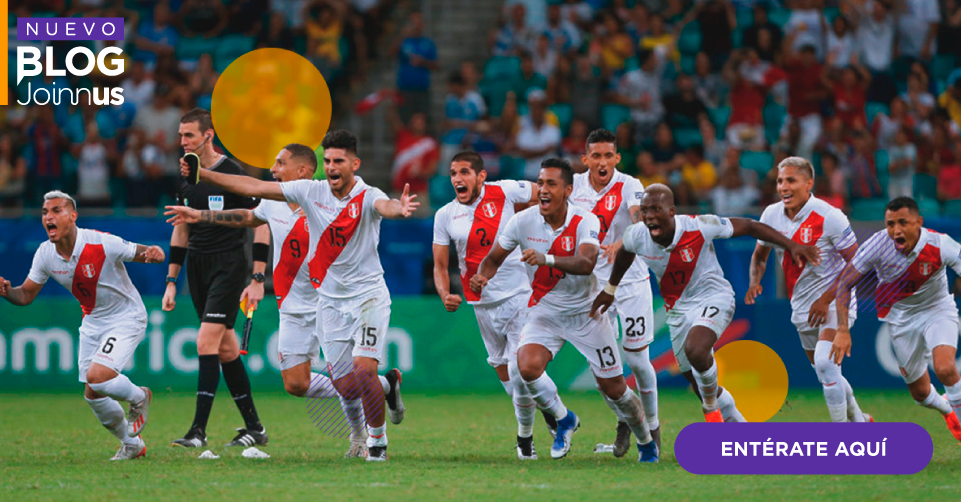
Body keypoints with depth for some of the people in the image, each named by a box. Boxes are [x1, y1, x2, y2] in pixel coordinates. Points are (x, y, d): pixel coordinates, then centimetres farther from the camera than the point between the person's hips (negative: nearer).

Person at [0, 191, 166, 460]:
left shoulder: (101, 244, -25)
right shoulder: (45, 254, -8)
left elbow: (142, 252, -16)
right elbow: (26, 294, 0)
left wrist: (154, 253, -41)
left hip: (127, 318, -6)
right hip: (93, 322, 6)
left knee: (97, 377, -24)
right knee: (93, 395, 3)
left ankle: (139, 398, 9)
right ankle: (131, 445, 27)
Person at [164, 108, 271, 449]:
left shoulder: (232, 173, -10)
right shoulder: (186, 179, 10)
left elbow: (260, 224, -9)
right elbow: (181, 232, 19)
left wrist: (257, 280, -14)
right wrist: (171, 282, 15)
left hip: (229, 265, -7)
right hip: (197, 267, 7)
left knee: (206, 342, -16)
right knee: (225, 348, 8)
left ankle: (199, 430, -16)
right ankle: (254, 427, 16)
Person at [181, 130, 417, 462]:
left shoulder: (367, 197, -14)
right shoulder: (311, 192, -2)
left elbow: (384, 206, -38)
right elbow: (254, 188, 1)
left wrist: (399, 208, -63)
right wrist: (202, 175, -4)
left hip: (368, 295, -4)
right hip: (330, 300, 4)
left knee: (363, 369, -20)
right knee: (346, 387, -2)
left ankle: (377, 441, 2)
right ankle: (387, 386, 33)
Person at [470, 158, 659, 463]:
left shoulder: (585, 222, -21)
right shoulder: (523, 221, -12)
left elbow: (586, 263, -39)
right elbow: (494, 258, 0)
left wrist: (546, 259, -55)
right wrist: (482, 277, -23)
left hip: (586, 312, -2)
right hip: (545, 311, 2)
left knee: (613, 388, 3)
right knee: (527, 367, -25)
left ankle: (646, 442, 31)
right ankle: (564, 421, 4)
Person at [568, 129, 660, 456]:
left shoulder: (629, 187, -15)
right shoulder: (575, 186, -3)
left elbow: (641, 222, -33)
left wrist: (621, 244, -51)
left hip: (631, 280, -3)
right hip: (594, 282, 3)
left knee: (637, 359, -1)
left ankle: (651, 423, 20)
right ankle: (624, 420, 21)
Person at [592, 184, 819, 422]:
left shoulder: (698, 227, -24)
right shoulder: (637, 237, -12)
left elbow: (747, 226, -14)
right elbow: (624, 253, 14)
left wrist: (791, 245, -17)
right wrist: (611, 289, 27)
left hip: (712, 298, -6)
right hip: (678, 308, 6)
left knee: (695, 350, -34)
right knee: (696, 379, 11)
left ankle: (712, 404, -6)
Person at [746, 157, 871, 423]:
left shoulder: (829, 217, -19)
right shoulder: (771, 215, -3)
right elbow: (760, 254, 13)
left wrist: (827, 299, -20)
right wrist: (755, 281, -8)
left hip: (834, 302, -6)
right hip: (802, 308, 6)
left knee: (825, 362, -24)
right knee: (826, 373, 15)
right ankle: (859, 420, 38)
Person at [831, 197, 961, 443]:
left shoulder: (940, 246, -27)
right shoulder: (878, 245, -24)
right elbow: (844, 285, -15)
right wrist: (842, 330, -23)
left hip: (938, 311, -2)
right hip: (902, 318, 2)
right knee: (921, 393, 8)